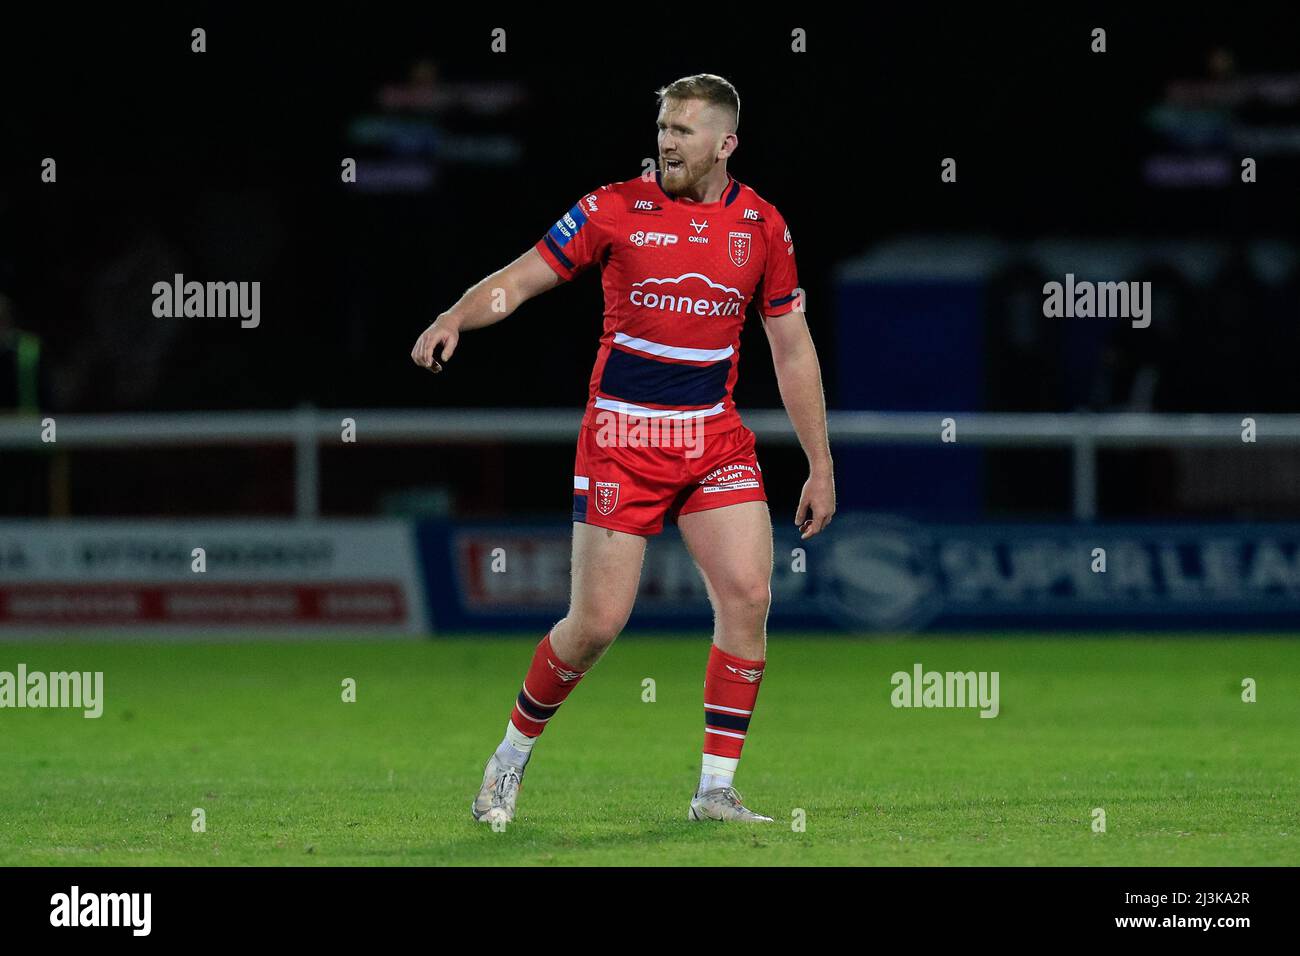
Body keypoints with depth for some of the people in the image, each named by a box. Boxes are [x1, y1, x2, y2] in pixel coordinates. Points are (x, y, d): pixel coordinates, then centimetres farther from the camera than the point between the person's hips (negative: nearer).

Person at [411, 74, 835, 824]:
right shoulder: (616, 209, -4)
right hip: (622, 438, -3)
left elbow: (793, 350, 10)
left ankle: (716, 790, -3)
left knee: (748, 595, -12)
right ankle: (513, 755, 20)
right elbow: (520, 280, -5)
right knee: (597, 624, -5)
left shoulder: (761, 225, 4)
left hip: (716, 439, 3)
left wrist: (821, 467, 9)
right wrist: (454, 319, -26)